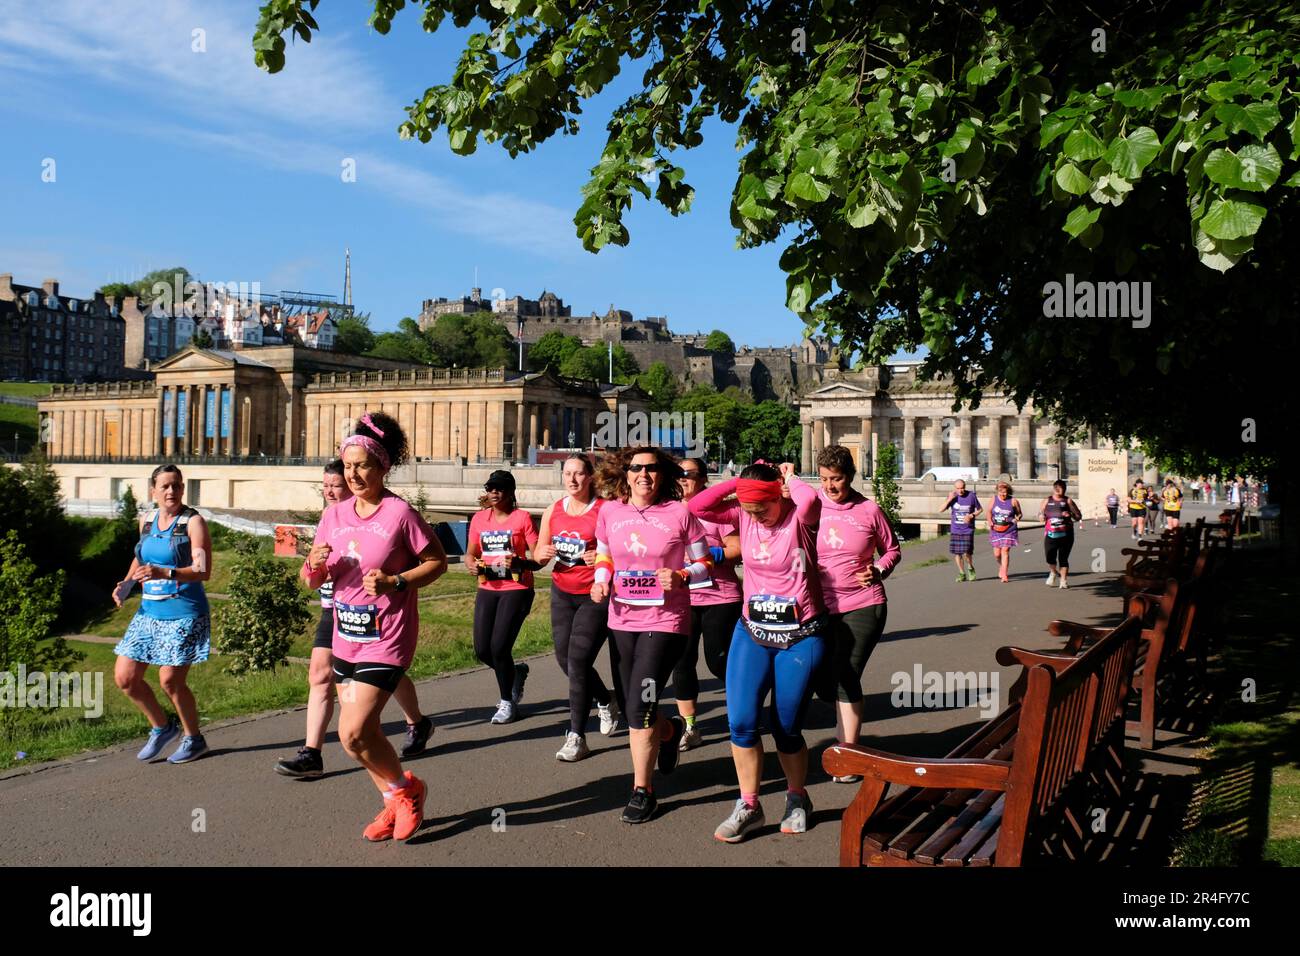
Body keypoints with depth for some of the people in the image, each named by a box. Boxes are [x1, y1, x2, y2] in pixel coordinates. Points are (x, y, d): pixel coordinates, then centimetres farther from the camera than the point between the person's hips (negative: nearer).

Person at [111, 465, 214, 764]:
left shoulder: (193, 522, -9)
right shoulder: (147, 521, 10)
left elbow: (203, 571, -18)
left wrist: (165, 573, -32)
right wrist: (126, 583, 11)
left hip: (183, 613, -7)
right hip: (149, 612, 7)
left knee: (170, 681, -6)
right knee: (124, 677, 5)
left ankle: (194, 739, 16)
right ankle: (162, 727, 27)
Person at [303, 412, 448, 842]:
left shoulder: (400, 513, -13)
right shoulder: (334, 515, 5)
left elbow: (437, 562, -7)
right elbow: (312, 580, 10)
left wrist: (395, 583, -21)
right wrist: (314, 566, -13)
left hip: (386, 639, -7)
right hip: (346, 637, 7)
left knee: (353, 733, -12)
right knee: (364, 731, 14)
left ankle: (406, 789, 14)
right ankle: (394, 803, 34)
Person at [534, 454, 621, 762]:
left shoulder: (605, 510, -10)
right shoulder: (553, 510, 6)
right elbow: (538, 552, 12)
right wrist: (543, 553, -11)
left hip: (596, 595, -6)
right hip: (562, 592, 6)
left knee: (578, 659, -12)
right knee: (565, 658, 10)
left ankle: (576, 737, 0)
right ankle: (606, 702, 39)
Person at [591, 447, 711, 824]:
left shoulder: (679, 513, -8)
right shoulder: (609, 512, 1)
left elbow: (704, 565, 0)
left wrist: (680, 576, -20)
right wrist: (601, 581, -4)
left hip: (665, 621, -4)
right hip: (622, 620, 5)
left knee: (640, 707, -9)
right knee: (635, 706, 14)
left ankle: (642, 791, 8)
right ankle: (671, 730, 50)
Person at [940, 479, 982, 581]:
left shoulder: (971, 495, -5)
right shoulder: (952, 496, 0)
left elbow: (980, 509, 6)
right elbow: (941, 510, -4)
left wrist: (971, 516, -12)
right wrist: (949, 499, -18)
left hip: (968, 530, -3)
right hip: (955, 530, 3)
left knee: (966, 553, -11)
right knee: (956, 553, 5)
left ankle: (971, 568, 19)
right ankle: (962, 574, 20)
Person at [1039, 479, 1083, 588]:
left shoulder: (1068, 501, 3)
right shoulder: (1047, 501, 10)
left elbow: (1079, 516, 5)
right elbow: (1040, 513, 18)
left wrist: (1070, 515, -16)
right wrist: (1041, 516, -5)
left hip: (1065, 534, -2)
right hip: (1051, 534, 2)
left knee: (1063, 558, -2)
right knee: (1050, 557, -3)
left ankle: (1063, 580, 10)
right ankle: (1053, 573, 28)